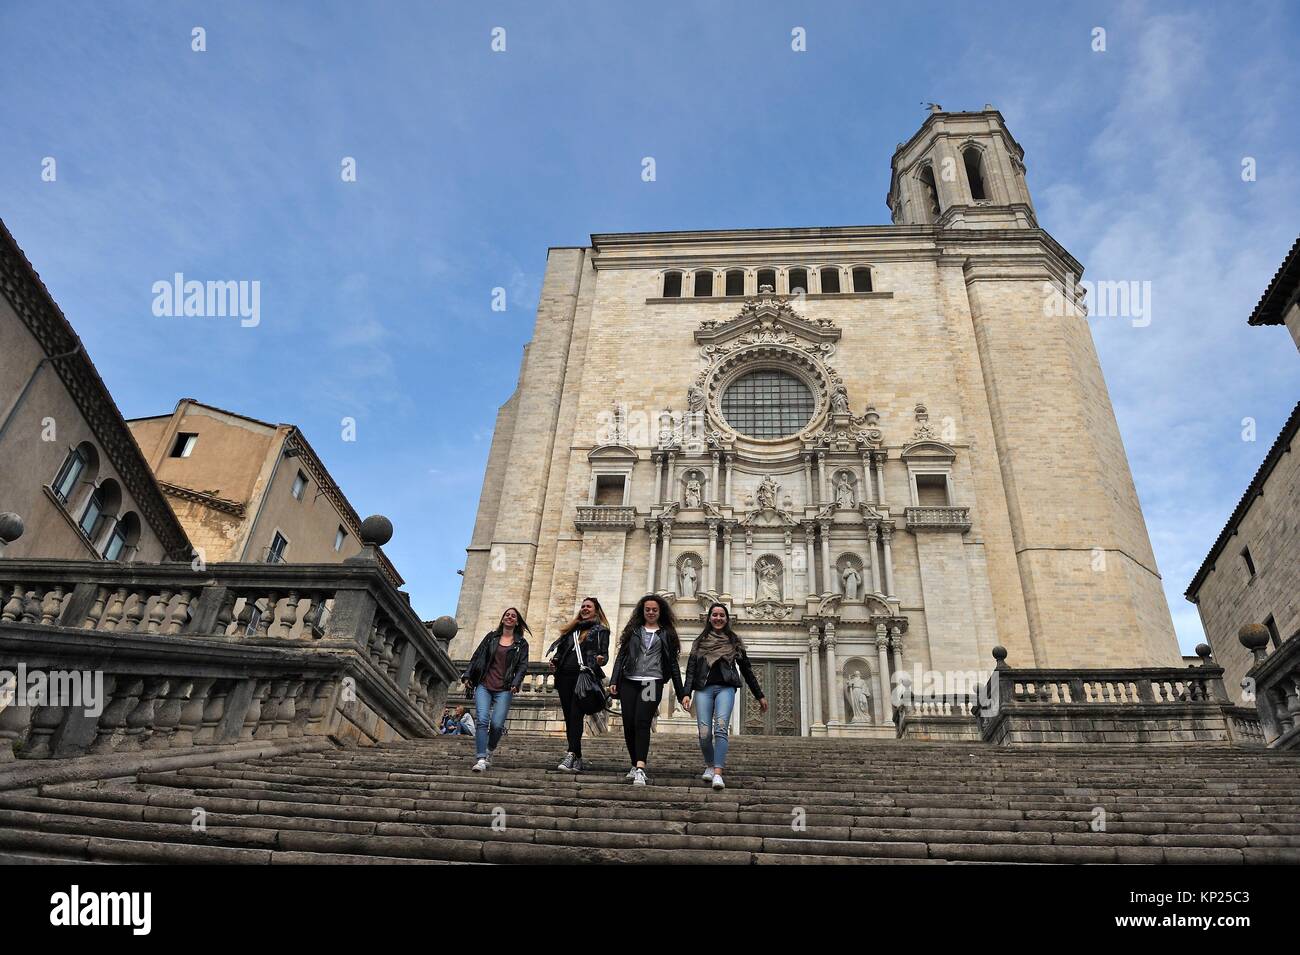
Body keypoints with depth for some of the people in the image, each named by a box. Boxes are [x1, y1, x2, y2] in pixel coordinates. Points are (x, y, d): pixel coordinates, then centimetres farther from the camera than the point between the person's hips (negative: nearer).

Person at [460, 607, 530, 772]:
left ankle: (489, 751, 17)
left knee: (497, 724, -12)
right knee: (482, 720, -17)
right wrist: (467, 675, 4)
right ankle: (481, 759, -19)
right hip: (484, 685, 1)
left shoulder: (521, 644, 12)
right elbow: (476, 657, 14)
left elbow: (523, 666, 4)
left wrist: (516, 683, -12)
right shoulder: (491, 637, 15)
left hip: (504, 690, -1)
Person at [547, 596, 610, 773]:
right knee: (569, 718, 4)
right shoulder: (572, 628, 22)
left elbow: (604, 654, 2)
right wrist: (553, 660, 3)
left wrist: (600, 659, -20)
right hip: (565, 675, 5)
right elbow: (559, 647, 22)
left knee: (575, 716, -17)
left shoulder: (601, 630, 8)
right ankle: (577, 759, 8)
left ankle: (571, 755, -25)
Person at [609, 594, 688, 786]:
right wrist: (614, 680, -1)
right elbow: (621, 656, 12)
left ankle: (640, 769, -25)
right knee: (628, 725, 0)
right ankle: (636, 765, 16)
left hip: (652, 683, -2)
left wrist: (681, 693, 10)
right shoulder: (633, 630, 16)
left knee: (642, 723, -17)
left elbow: (673, 664, 14)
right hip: (629, 682, 3)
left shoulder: (667, 634, 13)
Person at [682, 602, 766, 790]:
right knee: (704, 733, -9)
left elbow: (746, 669, 17)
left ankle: (718, 773, -28)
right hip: (703, 688, 1)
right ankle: (709, 765, 19)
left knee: (721, 727, -22)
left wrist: (760, 695, 16)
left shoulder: (734, 641, 16)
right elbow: (691, 669, 10)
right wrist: (687, 693, -3)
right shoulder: (700, 641, 17)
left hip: (725, 688, -1)